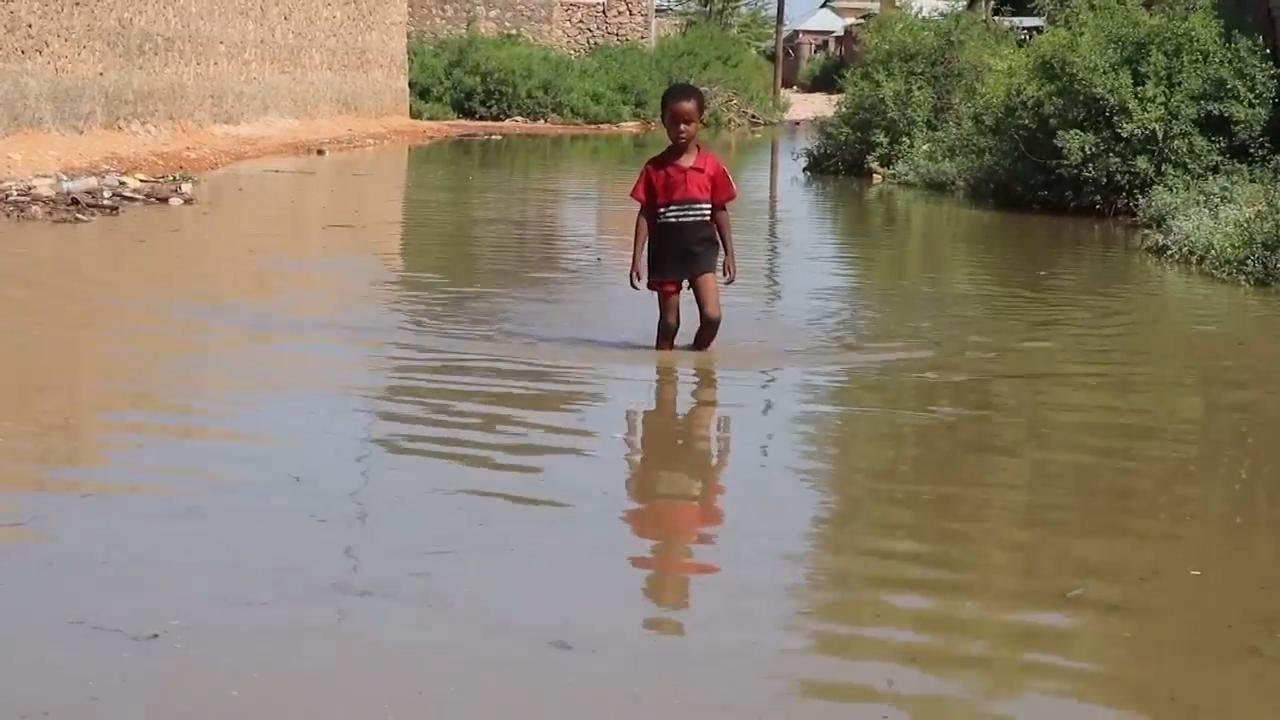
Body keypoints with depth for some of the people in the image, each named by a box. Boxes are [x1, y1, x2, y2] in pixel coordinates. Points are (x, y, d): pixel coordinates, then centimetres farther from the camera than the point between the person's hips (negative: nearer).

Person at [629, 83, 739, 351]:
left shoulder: (712, 165, -1)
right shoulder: (655, 168, -2)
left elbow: (720, 211, 6)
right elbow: (645, 215, 1)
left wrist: (729, 254, 7)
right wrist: (636, 259, -3)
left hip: (701, 249, 0)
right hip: (666, 251, 0)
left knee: (711, 316, -12)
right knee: (669, 322, 6)